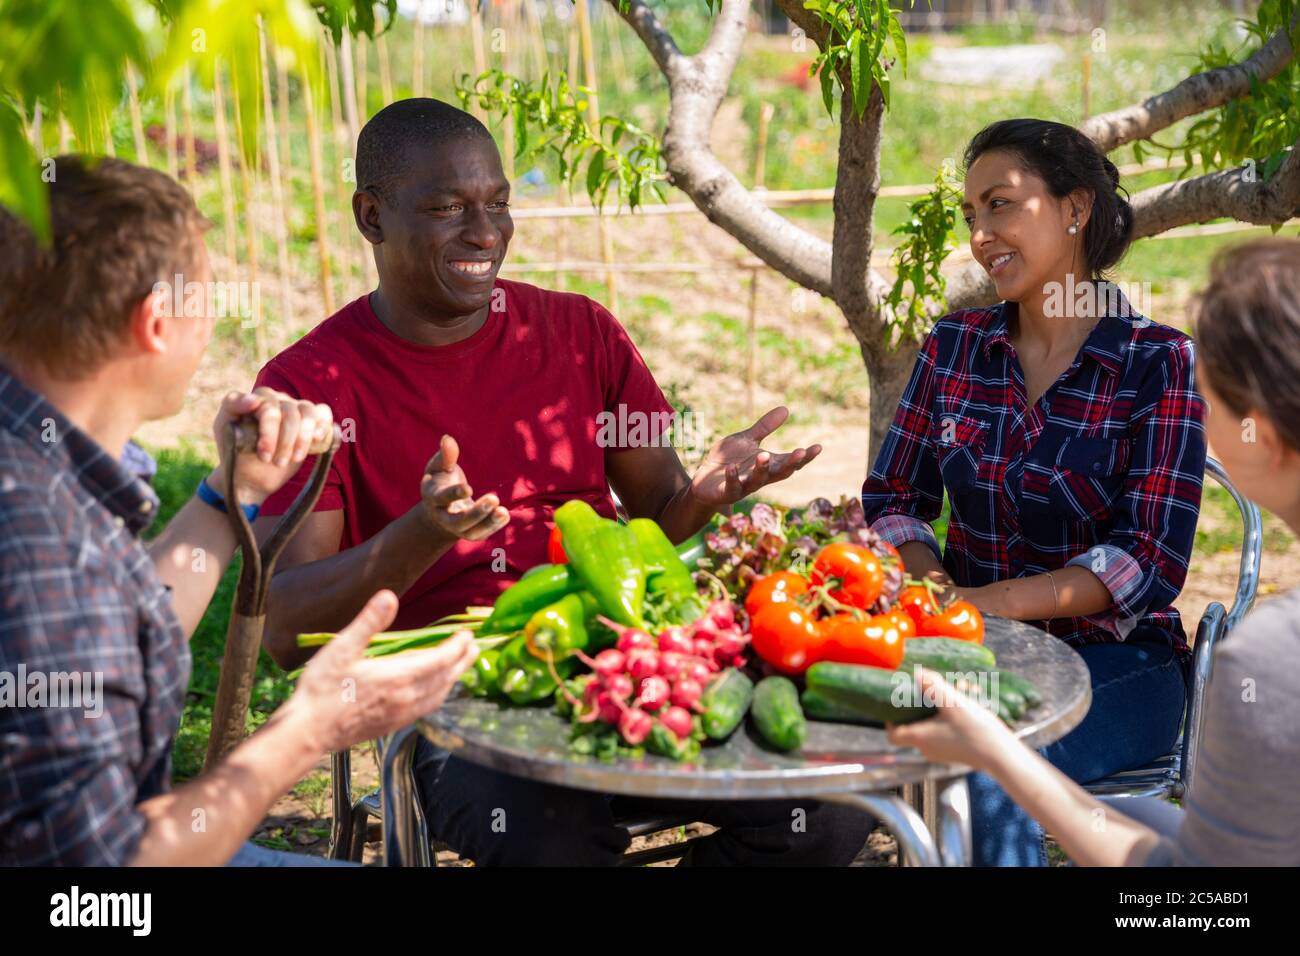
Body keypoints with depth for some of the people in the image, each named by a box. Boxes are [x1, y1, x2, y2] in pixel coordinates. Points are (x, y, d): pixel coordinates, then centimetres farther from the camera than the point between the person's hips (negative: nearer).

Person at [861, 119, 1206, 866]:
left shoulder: (1158, 362, -7)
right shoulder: (954, 347, 6)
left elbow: (1153, 561, -13)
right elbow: (893, 499, 7)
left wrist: (985, 601, -25)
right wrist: (932, 584, -16)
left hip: (1115, 663, -3)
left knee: (988, 773, -33)